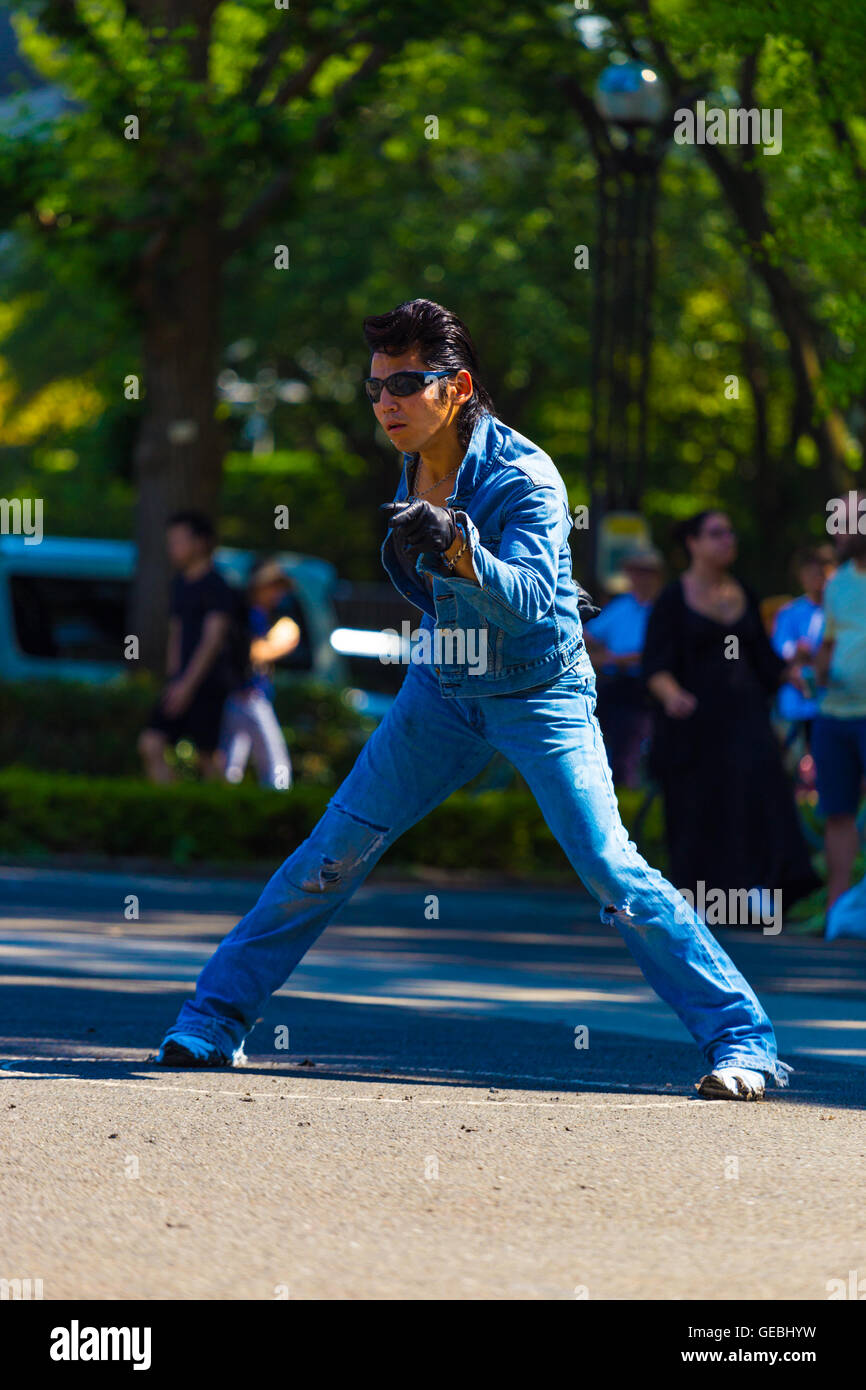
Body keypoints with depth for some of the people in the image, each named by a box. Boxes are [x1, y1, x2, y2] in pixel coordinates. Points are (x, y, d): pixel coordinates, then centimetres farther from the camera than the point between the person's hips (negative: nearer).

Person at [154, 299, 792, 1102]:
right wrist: (406, 556, 0)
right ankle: (213, 1020, 10)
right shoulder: (415, 466, -1)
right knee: (333, 851, 2)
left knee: (609, 870, -15)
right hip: (442, 690, 6)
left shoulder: (522, 476, -21)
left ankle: (741, 1040, -10)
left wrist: (457, 553, -53)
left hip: (538, 694, -6)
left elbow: (528, 596, -39)